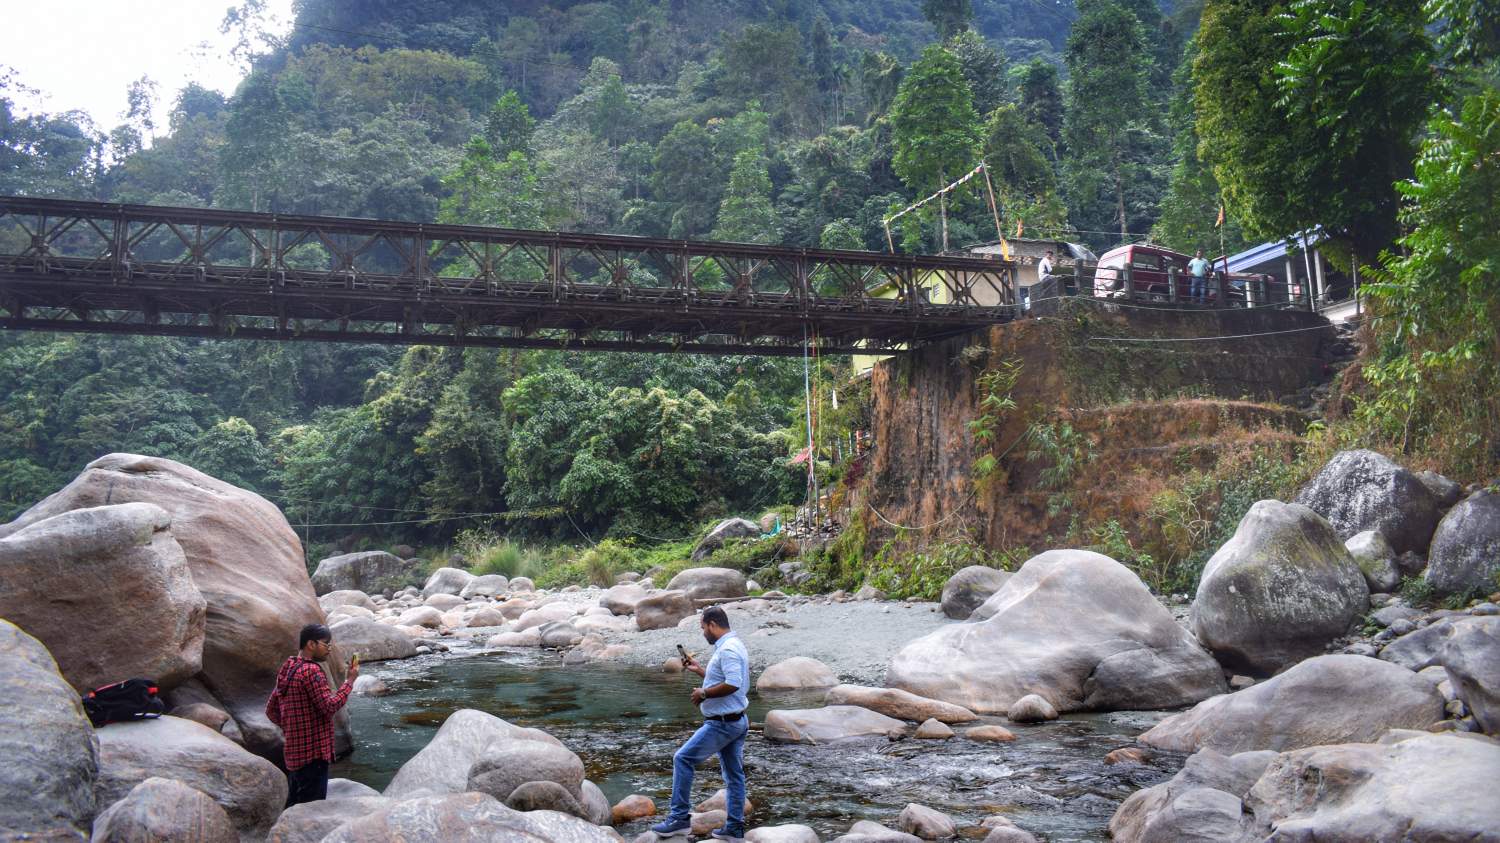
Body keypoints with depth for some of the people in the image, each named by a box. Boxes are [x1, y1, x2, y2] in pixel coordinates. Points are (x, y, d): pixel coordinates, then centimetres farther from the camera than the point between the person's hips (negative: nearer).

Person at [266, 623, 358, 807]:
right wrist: (350, 680, -13)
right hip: (313, 752, -10)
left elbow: (271, 710, 19)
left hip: (293, 752, 10)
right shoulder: (311, 670, -17)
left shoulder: (287, 670, 13)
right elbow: (330, 706, -20)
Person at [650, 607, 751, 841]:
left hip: (722, 723, -10)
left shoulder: (727, 649, -20)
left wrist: (704, 693, -20)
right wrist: (699, 670, 24)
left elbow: (732, 684, -31)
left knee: (682, 759, -5)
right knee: (734, 774, 13)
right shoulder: (734, 646, 14)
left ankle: (680, 818, -3)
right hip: (737, 721, 10)